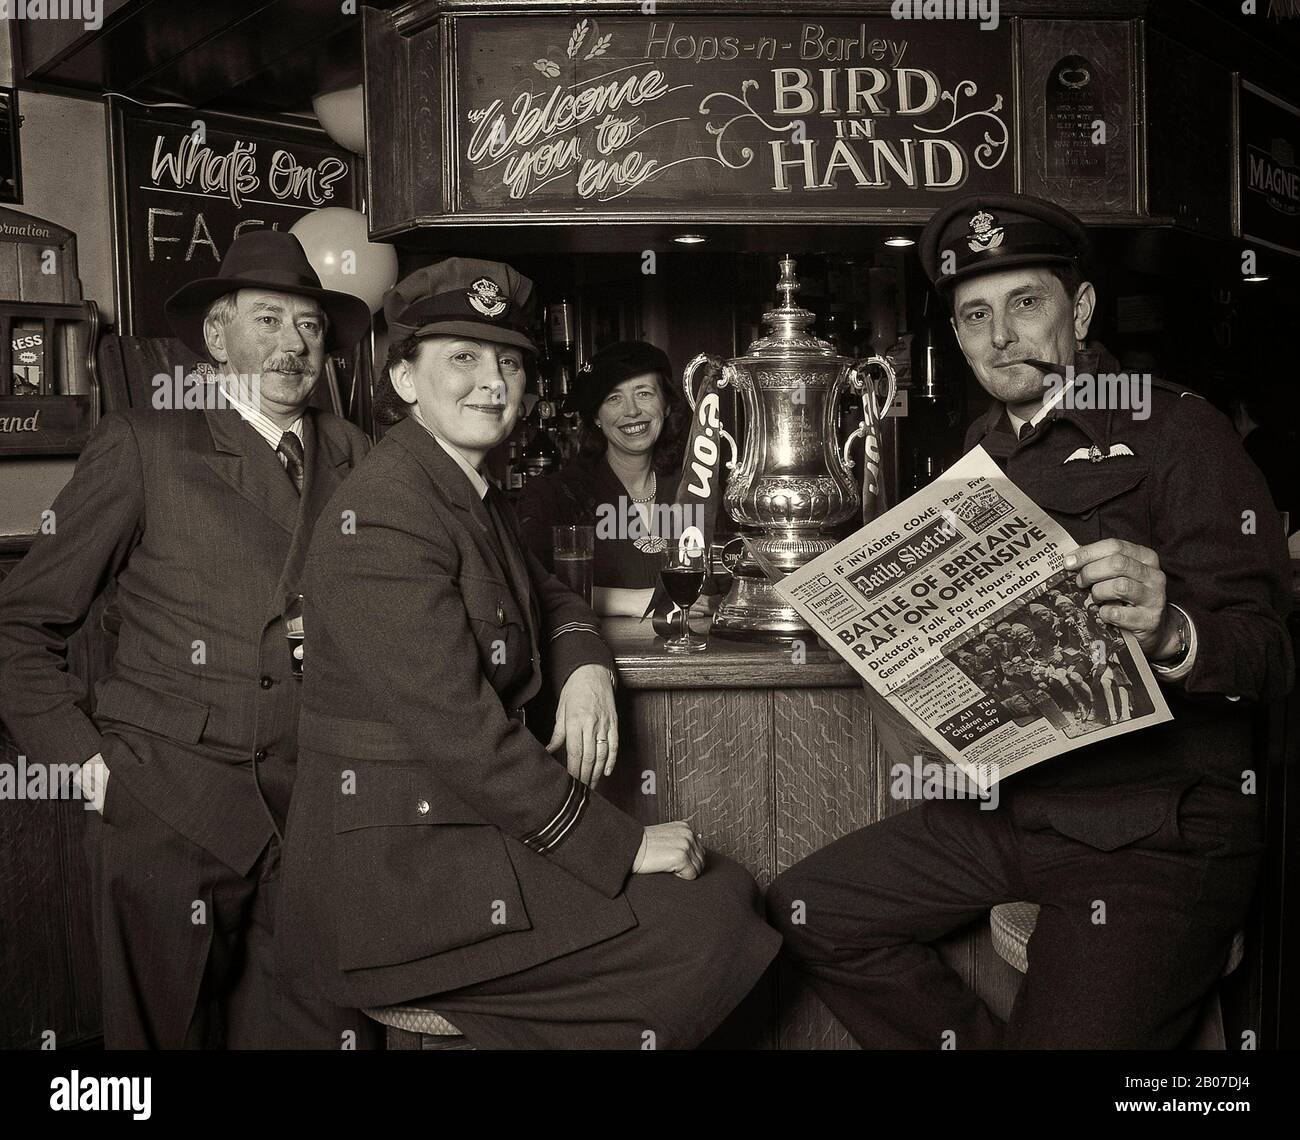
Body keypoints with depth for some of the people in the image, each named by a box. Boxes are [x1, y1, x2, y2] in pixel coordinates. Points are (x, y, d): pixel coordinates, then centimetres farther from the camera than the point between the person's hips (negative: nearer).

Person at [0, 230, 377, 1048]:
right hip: (166, 815, -2)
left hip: (314, 818, 2)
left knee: (317, 1028, 6)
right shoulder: (144, 446, 0)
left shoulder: (354, 458, 8)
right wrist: (81, 758, -4)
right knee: (168, 1033, 11)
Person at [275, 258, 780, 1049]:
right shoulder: (384, 513, -20)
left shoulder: (476, 495, 10)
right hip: (392, 874, -9)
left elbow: (551, 598, 22)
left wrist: (587, 668, -3)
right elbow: (460, 731, -25)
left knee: (727, 889, 5)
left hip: (465, 827, 9)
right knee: (702, 930, -14)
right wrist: (620, 845, -19)